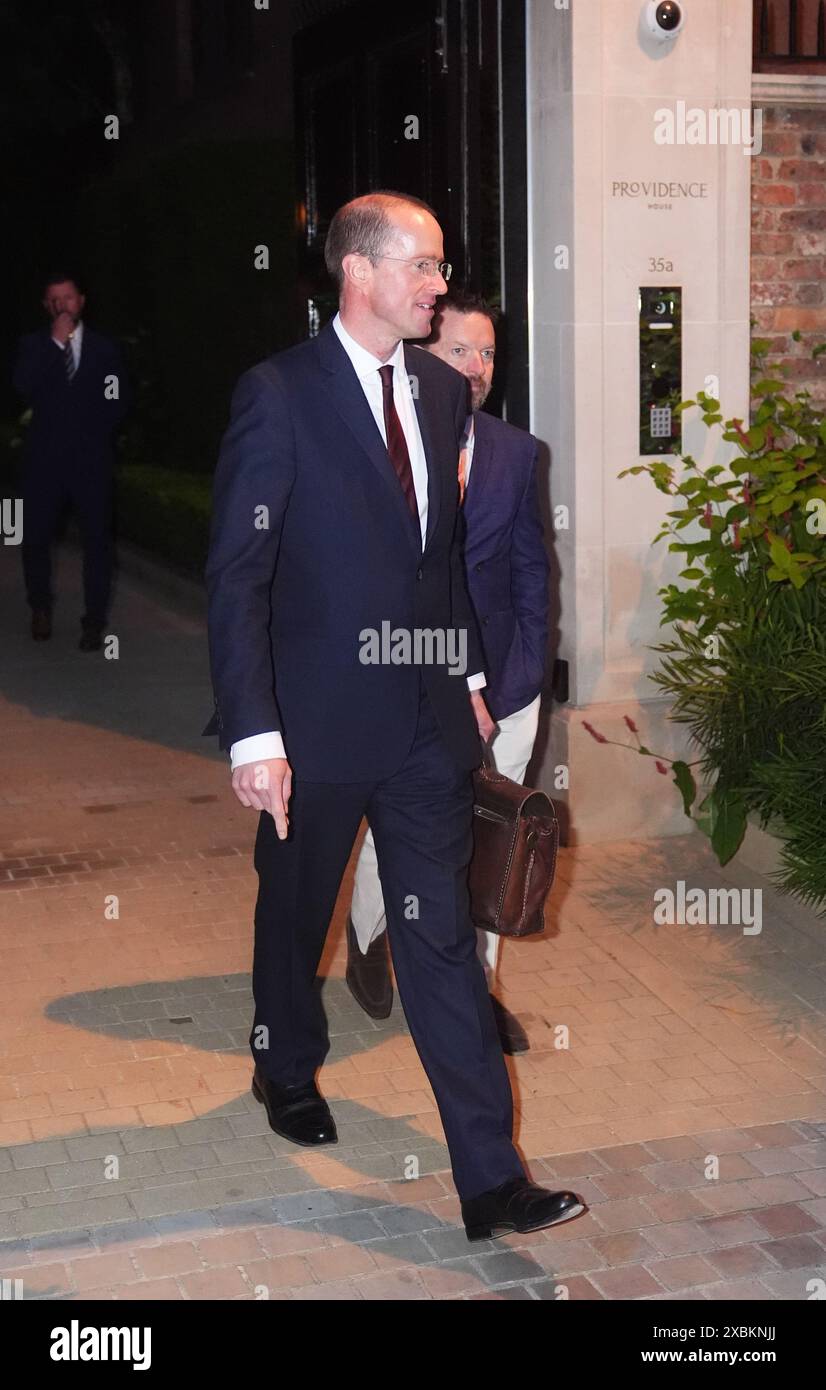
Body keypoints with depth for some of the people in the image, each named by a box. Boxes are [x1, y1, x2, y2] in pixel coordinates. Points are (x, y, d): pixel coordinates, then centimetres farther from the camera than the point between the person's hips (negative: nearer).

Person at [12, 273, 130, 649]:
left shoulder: (105, 348, 7)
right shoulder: (34, 344, 6)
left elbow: (117, 404, 8)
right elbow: (24, 386, -13)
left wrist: (91, 430, -3)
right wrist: (55, 342, -16)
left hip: (91, 458, 0)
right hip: (45, 457, 0)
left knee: (97, 540, 0)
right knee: (34, 537, 3)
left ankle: (94, 621, 9)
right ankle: (41, 608, 26)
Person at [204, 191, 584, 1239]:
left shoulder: (441, 390, 7)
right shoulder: (279, 394, -12)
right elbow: (236, 573, -15)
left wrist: (470, 674, 15)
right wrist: (253, 733, -20)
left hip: (428, 719, 4)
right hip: (320, 719, -4)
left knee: (442, 936, 5)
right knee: (296, 913, 18)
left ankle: (490, 1179, 9)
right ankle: (287, 1069, 46)